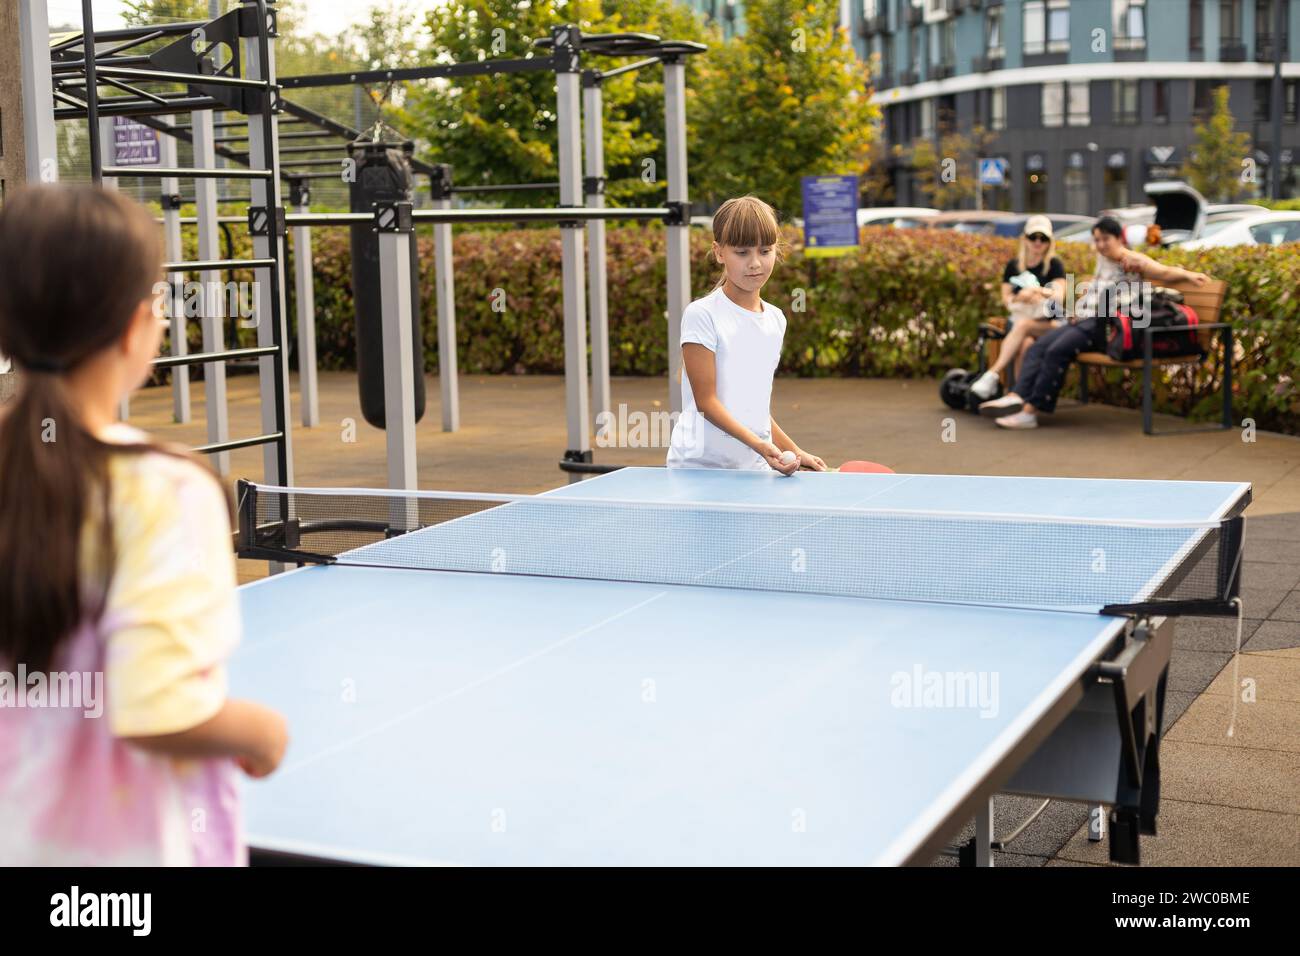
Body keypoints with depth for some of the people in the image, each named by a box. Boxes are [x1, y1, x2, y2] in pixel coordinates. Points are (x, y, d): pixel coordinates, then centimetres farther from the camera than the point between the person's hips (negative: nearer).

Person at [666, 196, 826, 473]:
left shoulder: (776, 319, 11)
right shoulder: (701, 315, -9)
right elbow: (705, 401, -13)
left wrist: (794, 452, 12)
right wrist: (759, 445, -22)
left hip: (756, 467, 5)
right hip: (700, 465, -5)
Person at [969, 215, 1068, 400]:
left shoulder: (1054, 265, 7)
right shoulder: (1013, 266, 15)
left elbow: (1059, 296, -7)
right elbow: (1006, 299, 8)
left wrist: (1037, 291, -27)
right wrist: (1020, 298, -15)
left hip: (1049, 324, -2)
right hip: (1019, 317, 2)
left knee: (1023, 325, -37)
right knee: (1025, 344, -35)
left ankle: (993, 375, -44)